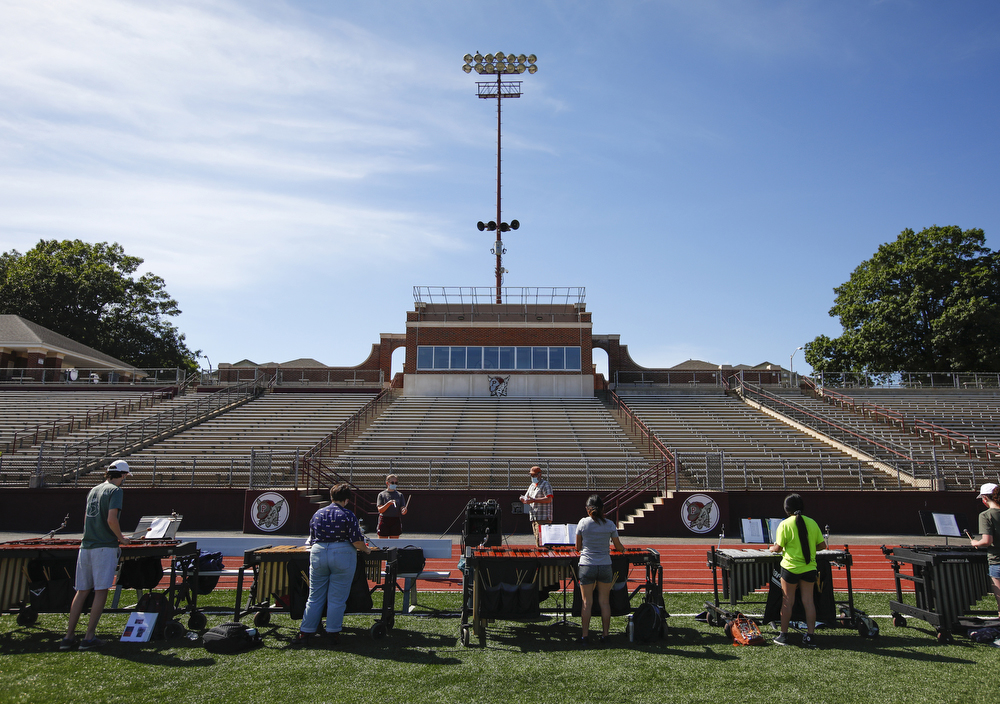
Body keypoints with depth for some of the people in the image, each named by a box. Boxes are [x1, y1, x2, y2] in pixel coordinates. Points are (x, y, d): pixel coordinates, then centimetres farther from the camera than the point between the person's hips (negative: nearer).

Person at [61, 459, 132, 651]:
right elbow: (111, 520, -19)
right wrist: (121, 538, -3)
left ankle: (69, 636, 13)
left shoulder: (93, 490, 15)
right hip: (105, 547, -7)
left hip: (85, 547, 7)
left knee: (81, 591, 11)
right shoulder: (115, 491, -9)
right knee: (101, 591, -2)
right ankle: (89, 637, -2)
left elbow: (86, 520, 22)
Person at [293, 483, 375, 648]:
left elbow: (312, 541, 14)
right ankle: (333, 632, 11)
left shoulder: (317, 514, 7)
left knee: (315, 597, 12)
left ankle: (306, 632, 15)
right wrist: (366, 550, 8)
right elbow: (356, 541, -9)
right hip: (342, 555, -4)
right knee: (337, 598, 5)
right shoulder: (348, 515, -6)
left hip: (318, 554, 4)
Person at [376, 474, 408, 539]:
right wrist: (389, 503, -23)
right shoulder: (382, 495, 4)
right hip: (384, 521, -2)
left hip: (396, 522, 2)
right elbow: (380, 510, -7)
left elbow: (402, 512, 3)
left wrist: (404, 511, -21)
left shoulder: (399, 495, 9)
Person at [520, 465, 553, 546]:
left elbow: (549, 499, -19)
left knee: (540, 540, -13)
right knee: (537, 539, 10)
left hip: (543, 518, -8)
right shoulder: (531, 486, 20)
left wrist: (534, 500, -23)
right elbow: (526, 499, 23)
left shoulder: (545, 485, -5)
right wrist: (523, 499, -2)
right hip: (533, 517, 8)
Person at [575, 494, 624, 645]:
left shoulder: (583, 523, -5)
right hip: (605, 566, 1)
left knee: (587, 603, 7)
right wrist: (622, 548, 28)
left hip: (586, 566, -1)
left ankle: (585, 636, 11)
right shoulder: (610, 524, -3)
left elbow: (578, 547, 3)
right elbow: (618, 547, 5)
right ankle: (605, 634, 17)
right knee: (604, 602, 11)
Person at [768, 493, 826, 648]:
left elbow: (778, 548, -12)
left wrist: (772, 548, 9)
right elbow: (822, 545, 3)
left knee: (788, 601, 6)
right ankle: (810, 636, 10)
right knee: (808, 600, 8)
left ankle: (783, 635, 14)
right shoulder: (812, 523, 1)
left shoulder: (785, 524, -11)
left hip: (790, 567, -3)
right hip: (809, 568, 3)